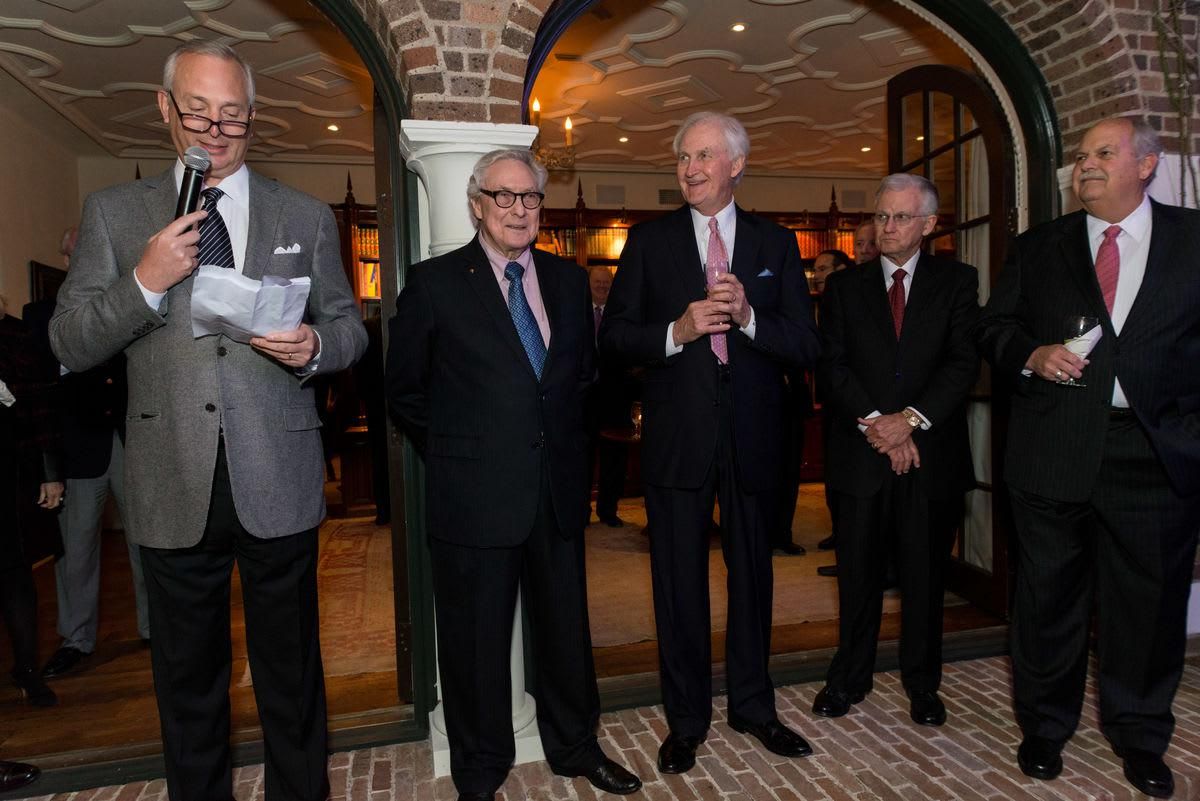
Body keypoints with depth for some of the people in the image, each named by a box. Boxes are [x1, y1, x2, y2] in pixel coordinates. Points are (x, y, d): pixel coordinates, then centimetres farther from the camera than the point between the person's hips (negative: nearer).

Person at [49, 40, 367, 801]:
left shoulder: (307, 216, 5)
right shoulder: (113, 213, 5)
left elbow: (349, 328, 7)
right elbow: (69, 346, 1)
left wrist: (313, 347, -16)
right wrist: (145, 281, -16)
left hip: (277, 484, 0)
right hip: (174, 489, 1)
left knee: (290, 671, 15)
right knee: (188, 679, 18)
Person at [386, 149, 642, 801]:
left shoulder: (568, 281, 9)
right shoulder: (435, 282, -4)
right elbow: (405, 392, 1)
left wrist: (566, 441, 9)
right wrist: (455, 454, 1)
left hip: (559, 490, 4)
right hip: (474, 497, -3)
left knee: (566, 627, 17)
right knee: (476, 642, 10)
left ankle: (574, 747, 39)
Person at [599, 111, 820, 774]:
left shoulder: (775, 244, 6)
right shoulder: (650, 241, 4)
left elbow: (806, 346, 0)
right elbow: (613, 336, -1)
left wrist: (748, 316, -17)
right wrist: (677, 331, -17)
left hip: (754, 439, 1)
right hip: (678, 439, -1)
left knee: (752, 575, 14)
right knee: (680, 582, 8)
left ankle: (753, 705, 35)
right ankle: (686, 718, 27)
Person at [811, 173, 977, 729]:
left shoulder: (957, 282, 7)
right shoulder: (845, 287, 9)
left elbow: (963, 361, -4)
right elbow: (831, 367, -1)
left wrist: (911, 419, -16)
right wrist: (875, 423, -12)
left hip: (932, 452, 0)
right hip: (860, 453, 0)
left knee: (925, 574, 9)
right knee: (858, 573, 7)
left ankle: (922, 682, 27)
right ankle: (849, 678, 23)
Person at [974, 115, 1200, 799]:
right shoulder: (1038, 248, 9)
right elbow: (993, 326, 10)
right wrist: (1032, 356, -9)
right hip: (1054, 451, 1)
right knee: (1049, 596, 9)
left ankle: (1140, 736, 32)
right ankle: (1045, 727, 28)